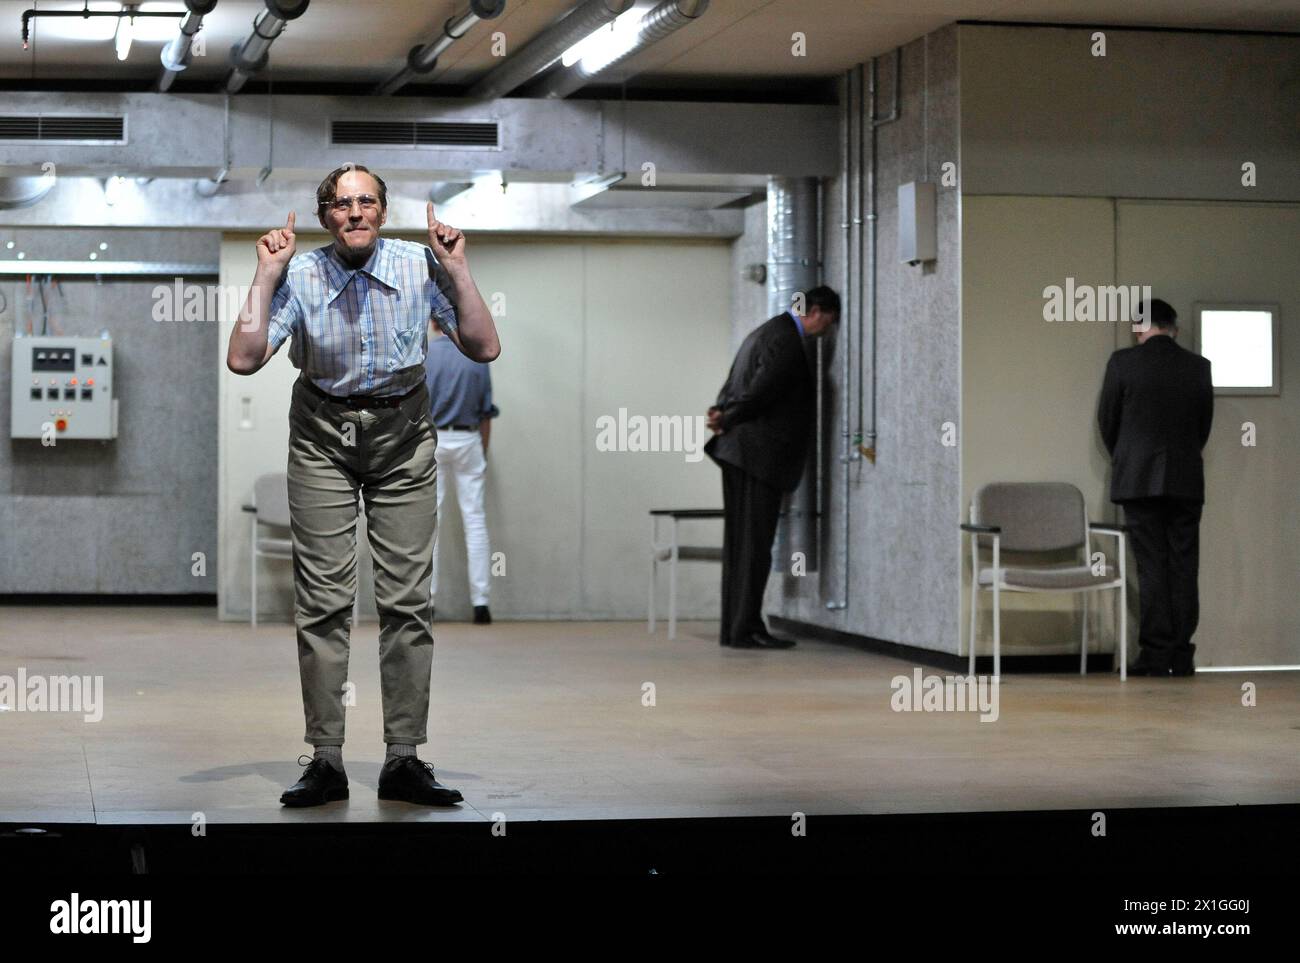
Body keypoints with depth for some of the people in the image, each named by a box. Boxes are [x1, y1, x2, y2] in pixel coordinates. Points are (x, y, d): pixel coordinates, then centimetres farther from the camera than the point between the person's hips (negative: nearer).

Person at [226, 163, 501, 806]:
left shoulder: (418, 266, -6)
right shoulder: (300, 275, -7)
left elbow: (484, 348, -8)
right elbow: (244, 360, -15)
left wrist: (457, 269, -13)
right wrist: (265, 276, -14)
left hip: (402, 437, 1)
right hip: (322, 434, 0)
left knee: (406, 596, -2)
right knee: (323, 598, -3)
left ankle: (403, 758, 3)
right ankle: (325, 759, 1)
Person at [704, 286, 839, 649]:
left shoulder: (768, 331, 19)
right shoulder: (786, 341, -14)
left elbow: (734, 384, 16)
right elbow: (759, 392, -19)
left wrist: (723, 414, -1)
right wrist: (727, 421, -5)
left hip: (739, 454, 10)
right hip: (758, 453, -10)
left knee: (741, 542, 10)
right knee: (754, 542, -7)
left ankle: (735, 627, 12)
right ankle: (745, 629, -6)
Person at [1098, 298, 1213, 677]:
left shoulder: (1123, 362, -4)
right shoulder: (1198, 366, 4)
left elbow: (1107, 421, 3)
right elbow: (1204, 425, 10)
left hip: (1138, 479, -2)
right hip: (1187, 481, 2)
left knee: (1151, 567, -2)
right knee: (1184, 568, 4)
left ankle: (1156, 655, -4)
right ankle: (1182, 656, 3)